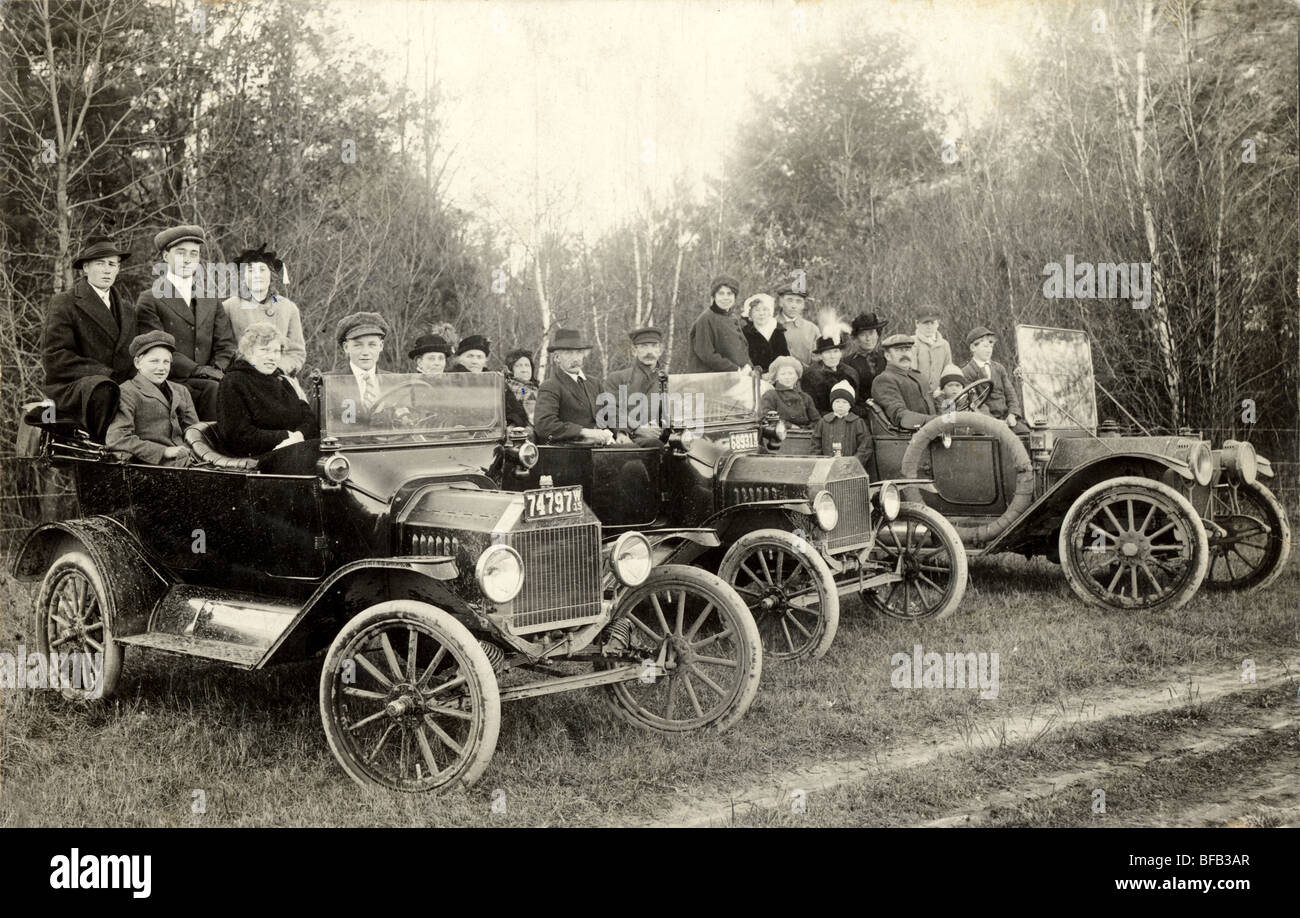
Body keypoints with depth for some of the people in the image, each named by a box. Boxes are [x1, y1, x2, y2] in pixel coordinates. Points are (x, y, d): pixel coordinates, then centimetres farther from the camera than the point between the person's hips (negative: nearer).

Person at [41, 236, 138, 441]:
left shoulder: (128, 309, 21)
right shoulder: (64, 303, 2)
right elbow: (53, 358, -6)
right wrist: (105, 373, -14)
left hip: (117, 387, 5)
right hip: (69, 388, -5)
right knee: (103, 390, -38)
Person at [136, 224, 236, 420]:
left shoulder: (211, 301, 21)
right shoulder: (150, 300, 4)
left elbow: (225, 345, 15)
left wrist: (216, 371, -6)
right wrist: (198, 370, -16)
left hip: (207, 380, 5)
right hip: (170, 383, -4)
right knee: (215, 389, -31)